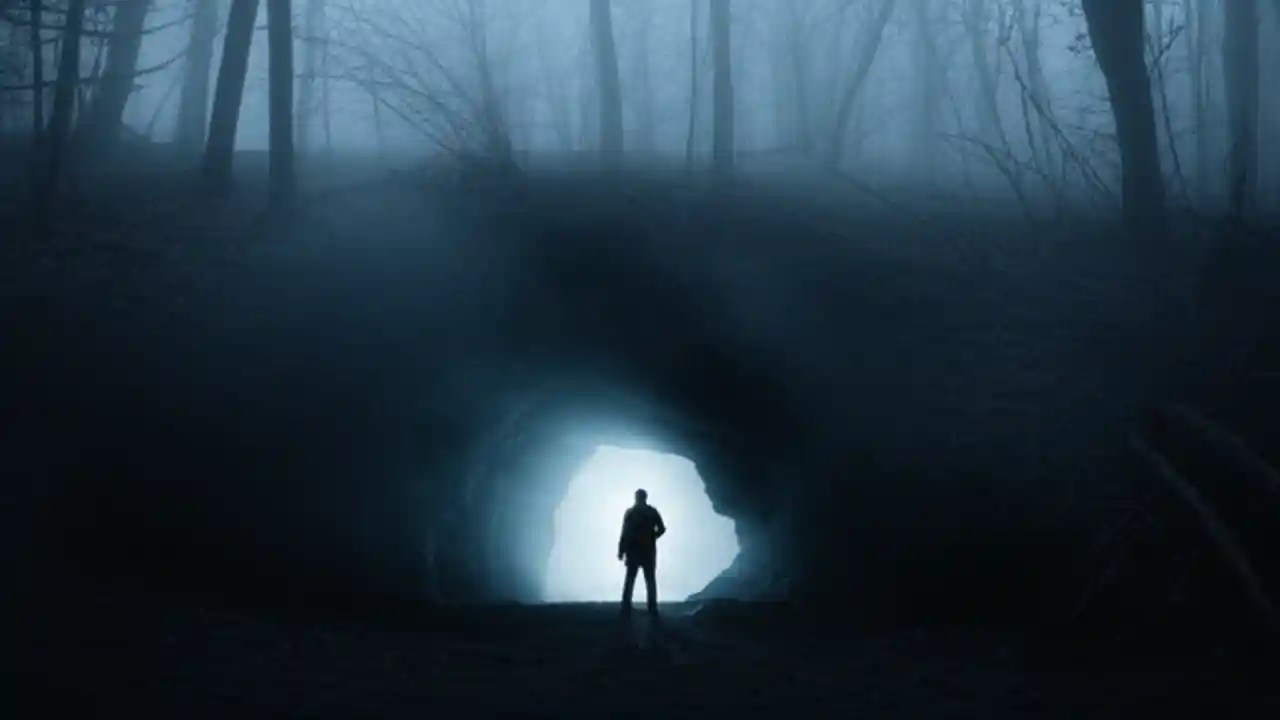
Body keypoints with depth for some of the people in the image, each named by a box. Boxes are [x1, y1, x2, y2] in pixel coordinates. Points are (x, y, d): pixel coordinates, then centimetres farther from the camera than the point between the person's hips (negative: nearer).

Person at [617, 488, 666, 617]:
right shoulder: (652, 511, 1)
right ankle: (652, 609, -1)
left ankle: (626, 608, -1)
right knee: (650, 580, 6)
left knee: (630, 580, 5)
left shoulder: (630, 512, -3)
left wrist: (621, 551, -4)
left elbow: (625, 533, -8)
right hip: (648, 551, 1)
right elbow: (661, 529, -4)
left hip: (633, 551, -1)